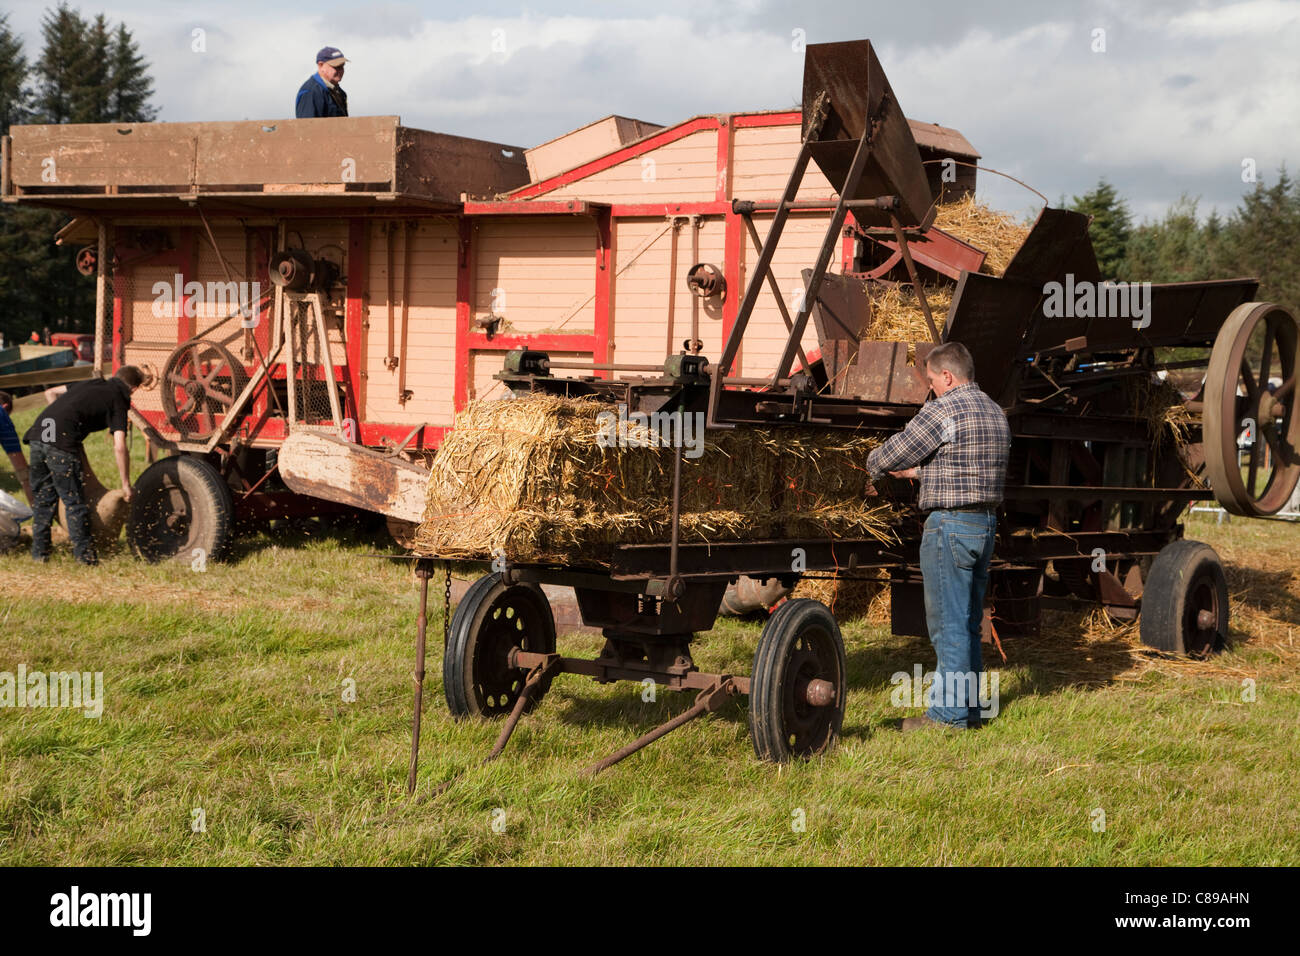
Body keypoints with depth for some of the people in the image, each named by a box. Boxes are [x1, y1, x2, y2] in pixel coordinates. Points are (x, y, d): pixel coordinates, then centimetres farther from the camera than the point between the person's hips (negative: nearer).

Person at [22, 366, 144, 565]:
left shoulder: (92, 384, 25)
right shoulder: (118, 400, 6)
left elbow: (51, 392, 36)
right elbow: (119, 447, -4)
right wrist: (126, 484, 1)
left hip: (38, 432, 7)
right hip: (62, 442, -7)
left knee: (42, 498, 18)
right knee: (74, 502, 3)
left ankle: (39, 552, 23)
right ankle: (84, 554, 7)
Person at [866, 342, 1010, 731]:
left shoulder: (941, 411, -13)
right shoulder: (996, 413, 14)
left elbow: (891, 454, -7)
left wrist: (874, 464, 16)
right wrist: (917, 471, 26)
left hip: (950, 524, -9)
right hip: (986, 523, 9)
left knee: (948, 623, -4)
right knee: (968, 622, 15)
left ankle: (949, 712, -1)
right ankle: (969, 706, 20)